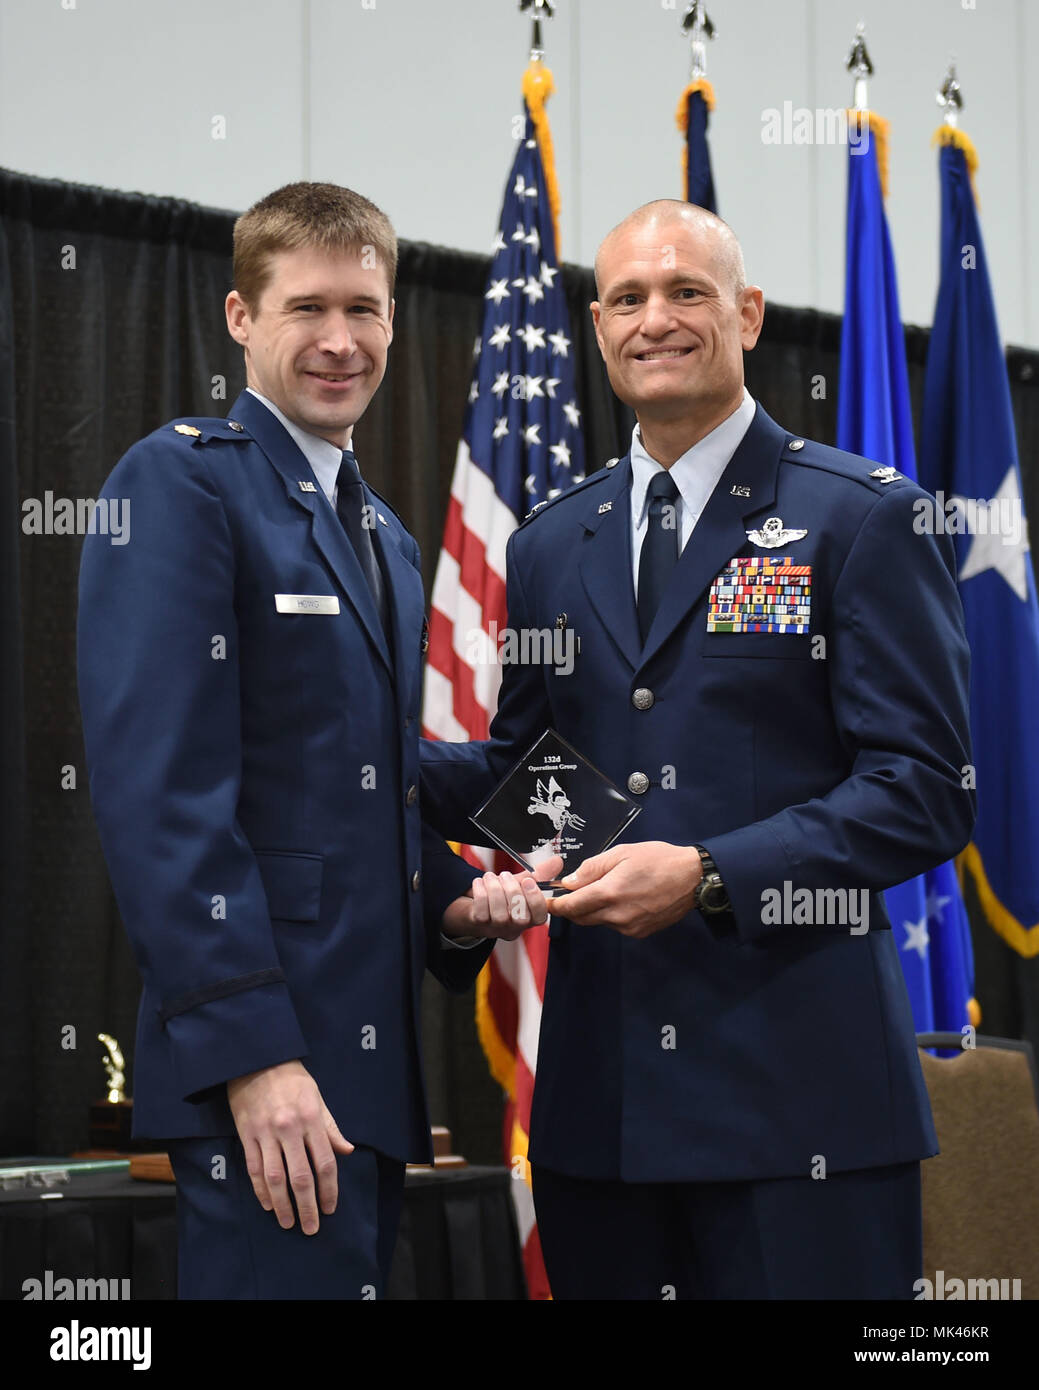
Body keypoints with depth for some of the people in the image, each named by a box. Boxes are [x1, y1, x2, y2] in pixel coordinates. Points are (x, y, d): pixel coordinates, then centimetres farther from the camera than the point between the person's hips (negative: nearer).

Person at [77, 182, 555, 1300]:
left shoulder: (383, 535, 20)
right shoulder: (182, 481, -7)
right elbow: (161, 787, -16)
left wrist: (451, 906, 6)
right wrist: (253, 1052, -21)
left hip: (371, 1059, 9)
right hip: (262, 1074, -9)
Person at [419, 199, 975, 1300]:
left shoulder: (863, 517, 0)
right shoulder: (549, 545, 16)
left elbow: (925, 790, -7)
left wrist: (708, 876, -17)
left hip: (795, 1085, -4)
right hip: (599, 1092, 5)